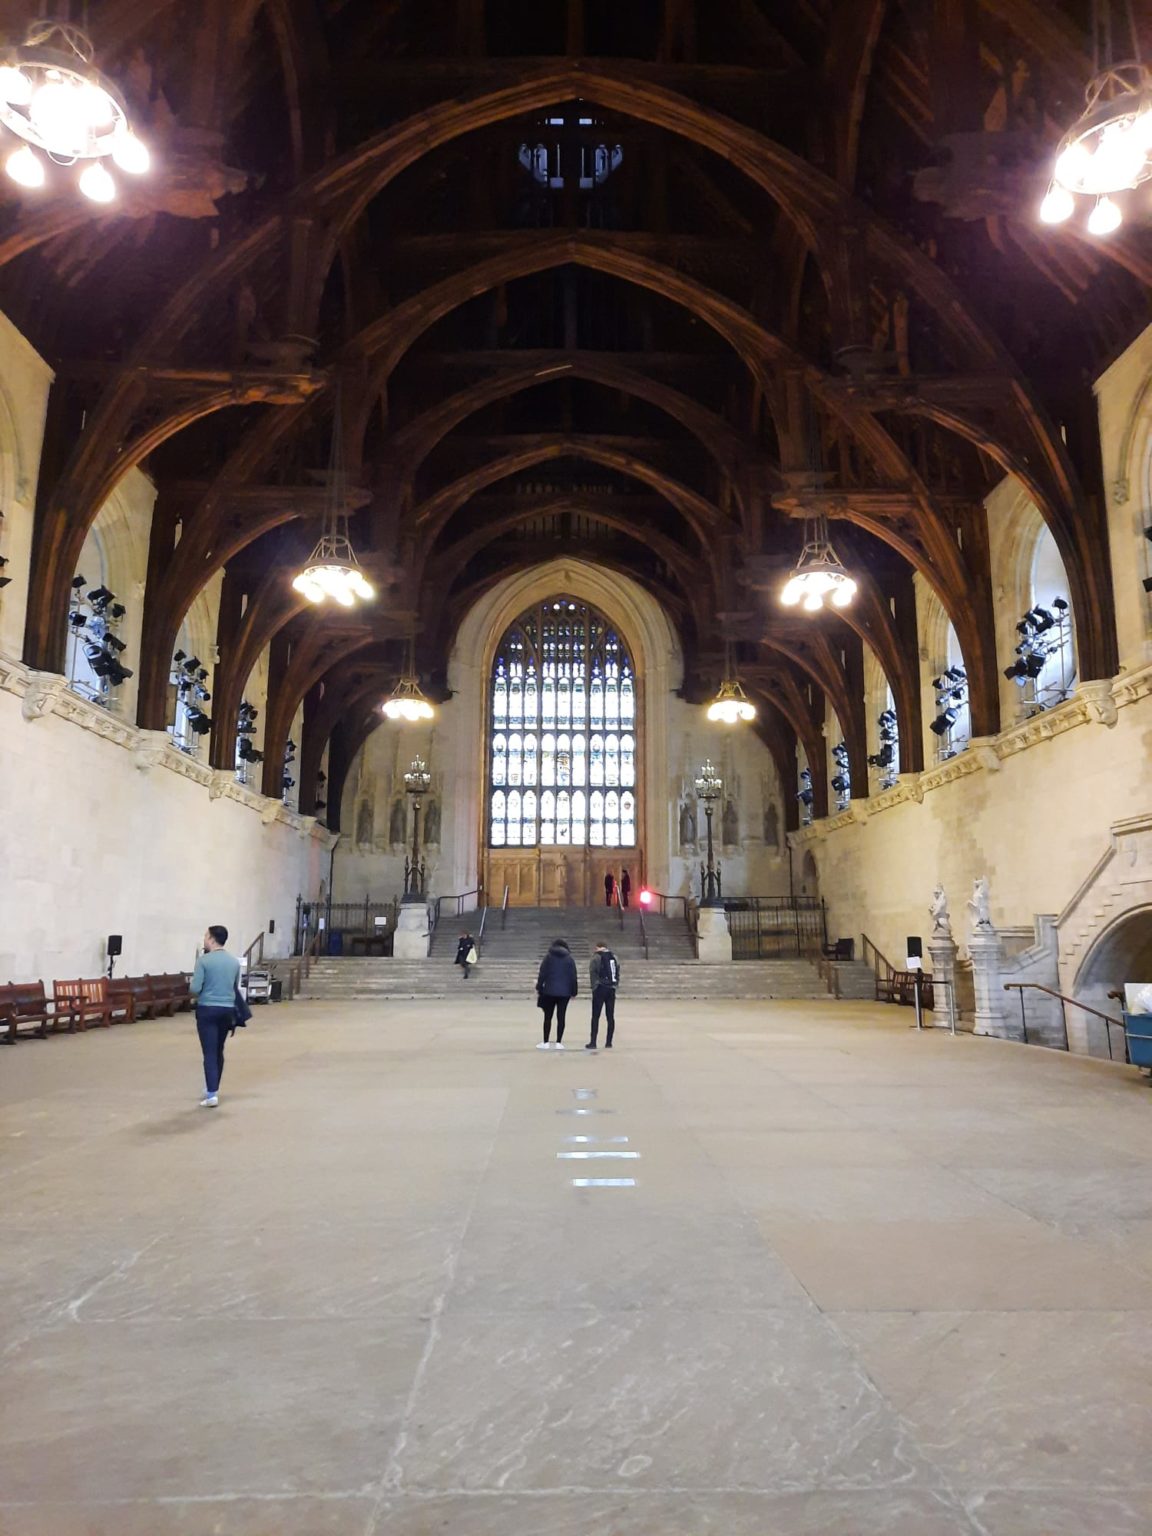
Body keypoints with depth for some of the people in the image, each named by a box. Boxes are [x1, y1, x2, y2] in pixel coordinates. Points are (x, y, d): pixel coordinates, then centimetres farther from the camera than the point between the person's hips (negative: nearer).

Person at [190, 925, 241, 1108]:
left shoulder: (204, 960, -10)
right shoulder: (234, 961, 6)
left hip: (207, 1010, -5)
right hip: (227, 1010, 5)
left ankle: (211, 1095, -10)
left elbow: (195, 989, -13)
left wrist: (196, 994, 8)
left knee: (209, 1052, -5)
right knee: (218, 1051, 17)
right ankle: (213, 1088, 28)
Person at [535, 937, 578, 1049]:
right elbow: (573, 977, 4)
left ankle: (545, 1042, 8)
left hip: (549, 991, -1)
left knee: (548, 1017, 6)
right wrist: (573, 992, 8)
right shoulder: (569, 958, 6)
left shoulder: (548, 957, 1)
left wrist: (539, 989, 0)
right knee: (561, 1017, 4)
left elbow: (542, 974, -4)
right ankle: (559, 1043, 3)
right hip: (564, 992, 2)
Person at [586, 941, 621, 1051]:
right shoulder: (614, 958, 12)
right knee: (610, 1016, 9)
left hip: (600, 989, -5)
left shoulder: (596, 957, -4)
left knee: (595, 1016, -1)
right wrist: (615, 985, 12)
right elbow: (618, 974, 10)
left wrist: (594, 987, 0)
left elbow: (592, 973, -8)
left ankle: (593, 1043, -2)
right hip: (611, 989, 5)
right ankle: (609, 1043, 10)